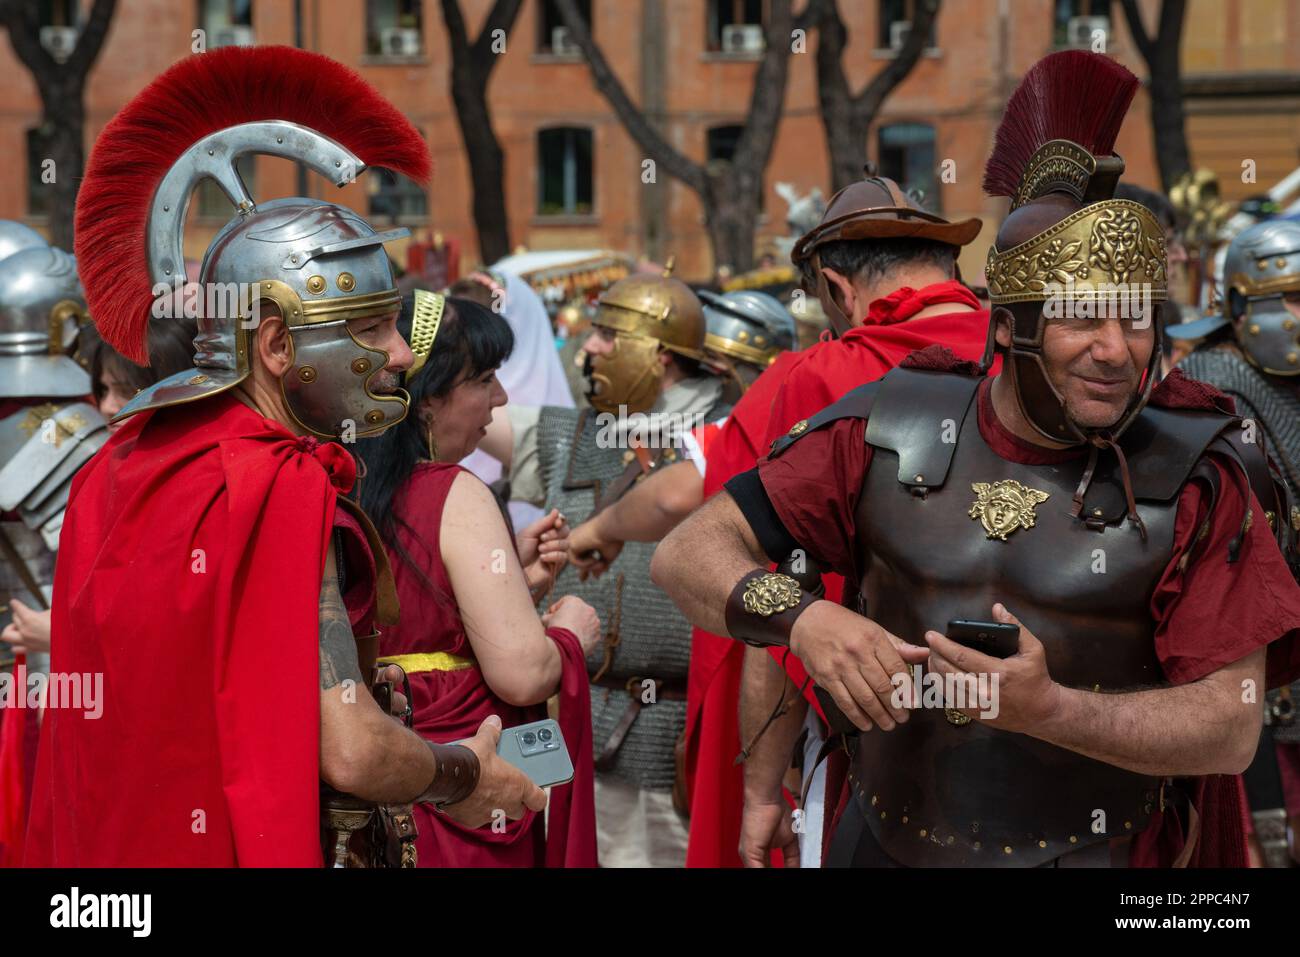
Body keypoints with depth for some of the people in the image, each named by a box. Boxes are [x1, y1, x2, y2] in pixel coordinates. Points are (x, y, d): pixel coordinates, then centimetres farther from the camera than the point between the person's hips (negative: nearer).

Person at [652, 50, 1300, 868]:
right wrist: (800, 617, -29)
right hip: (886, 840, 2)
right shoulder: (889, 434, -8)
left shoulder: (1195, 478, -12)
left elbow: (1230, 730, -15)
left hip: (1095, 850, -2)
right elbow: (687, 555, -9)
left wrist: (1048, 710, -32)